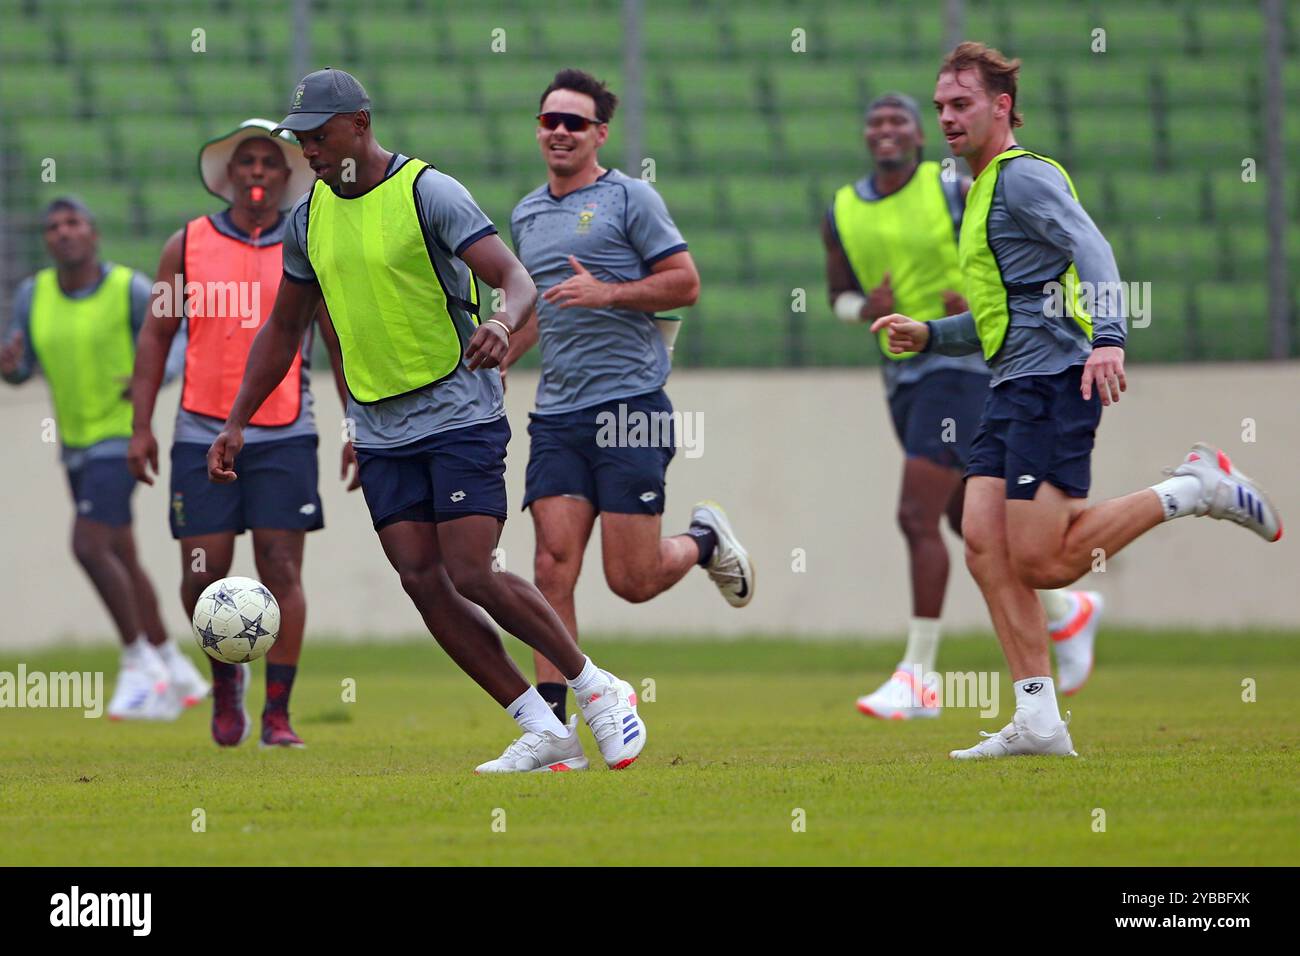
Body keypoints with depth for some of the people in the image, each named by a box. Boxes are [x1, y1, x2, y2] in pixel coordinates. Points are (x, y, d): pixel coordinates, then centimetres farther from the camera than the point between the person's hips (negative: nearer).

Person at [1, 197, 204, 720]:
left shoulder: (130, 289, -15)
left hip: (121, 437, -7)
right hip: (76, 444, 7)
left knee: (89, 547, -19)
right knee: (121, 560, 13)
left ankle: (138, 660, -3)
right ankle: (175, 672, 26)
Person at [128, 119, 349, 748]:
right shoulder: (188, 245, 5)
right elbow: (155, 335, 9)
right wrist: (141, 424, 2)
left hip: (284, 436, -1)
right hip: (202, 435, 1)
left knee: (281, 570, -7)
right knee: (203, 574, -2)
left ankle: (278, 713, -2)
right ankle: (225, 674, 26)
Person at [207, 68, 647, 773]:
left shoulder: (428, 193, -10)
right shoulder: (310, 216, 10)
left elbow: (516, 278, -18)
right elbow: (282, 331, 21)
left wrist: (502, 323, -41)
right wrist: (236, 423, 15)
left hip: (460, 415, -6)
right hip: (380, 431, 6)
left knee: (470, 575, -15)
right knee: (423, 582, -5)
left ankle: (598, 690, 3)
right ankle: (544, 733, 0)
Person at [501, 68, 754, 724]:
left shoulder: (630, 198, -1)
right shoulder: (526, 214, 17)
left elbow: (685, 283, -4)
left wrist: (607, 292, -16)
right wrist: (497, 362, 19)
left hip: (630, 405, -5)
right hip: (557, 416, 5)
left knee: (631, 580, -5)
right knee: (554, 565, -8)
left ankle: (704, 541, 28)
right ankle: (550, 719, -8)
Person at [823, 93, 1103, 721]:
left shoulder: (955, 193, -7)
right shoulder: (842, 215, 7)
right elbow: (839, 295, 19)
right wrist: (865, 310, -5)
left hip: (961, 363, -6)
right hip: (902, 377, 6)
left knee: (917, 517, -15)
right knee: (969, 522, 14)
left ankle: (918, 677, -13)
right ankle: (1066, 611, 36)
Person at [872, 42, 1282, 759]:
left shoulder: (1024, 175, -6)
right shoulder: (981, 192, 24)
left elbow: (1092, 251, -22)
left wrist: (1108, 337, -38)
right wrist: (927, 336, 20)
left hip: (1053, 377, -10)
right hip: (1013, 388, 10)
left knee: (1041, 563, -15)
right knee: (985, 546, -4)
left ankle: (1192, 491, -1)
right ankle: (1038, 721, -5)